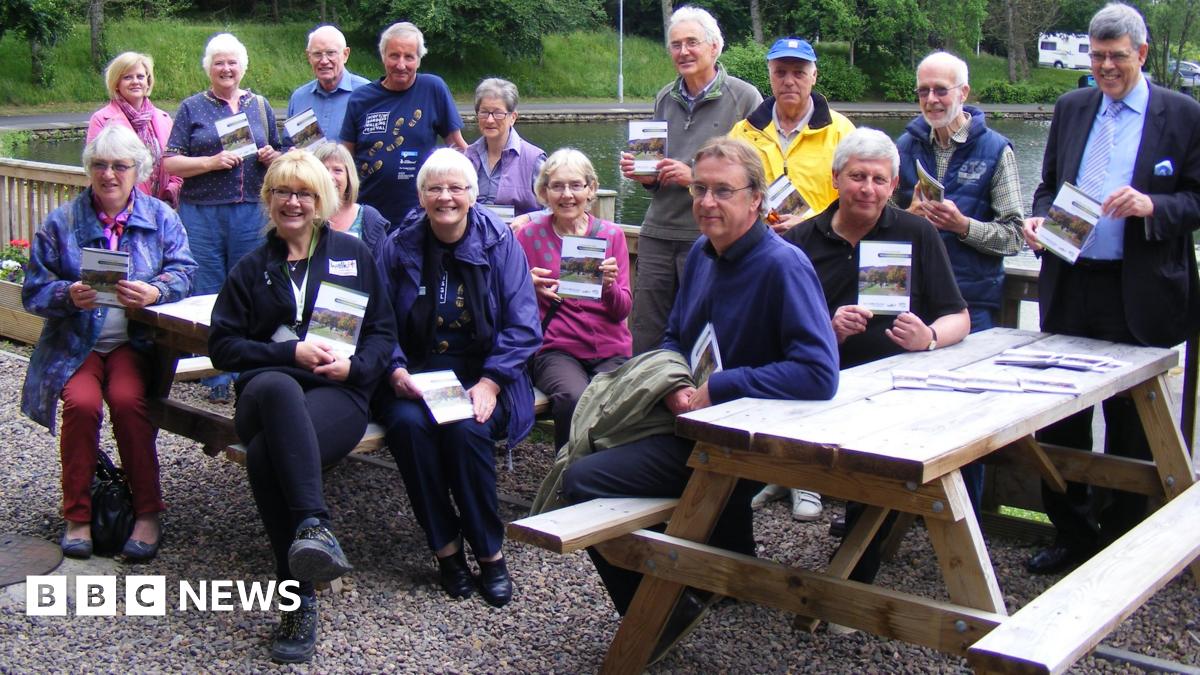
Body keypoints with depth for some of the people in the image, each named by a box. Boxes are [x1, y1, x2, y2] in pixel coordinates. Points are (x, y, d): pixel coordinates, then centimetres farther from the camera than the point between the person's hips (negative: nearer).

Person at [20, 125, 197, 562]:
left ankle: (147, 513, -15)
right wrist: (69, 296, -21)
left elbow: (183, 271, -4)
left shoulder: (160, 217, 7)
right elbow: (34, 290, 1)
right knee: (81, 402, -27)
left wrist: (155, 292, -26)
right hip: (75, 343, 1)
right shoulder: (61, 222, 5)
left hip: (136, 341, -1)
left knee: (127, 399, -29)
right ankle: (77, 515, -9)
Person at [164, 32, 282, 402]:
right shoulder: (192, 107, 6)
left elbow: (280, 158, 19)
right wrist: (212, 162, -14)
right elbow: (170, 163, 0)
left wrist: (272, 157, -3)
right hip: (201, 212, -2)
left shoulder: (260, 105, 14)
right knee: (207, 294, 0)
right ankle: (215, 379, 8)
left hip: (251, 212, 2)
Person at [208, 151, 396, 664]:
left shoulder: (352, 254, 19)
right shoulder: (251, 268, 21)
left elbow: (383, 330, 14)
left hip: (338, 394, -1)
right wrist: (290, 353, -4)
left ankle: (299, 598, -37)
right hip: (267, 392, 1)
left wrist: (355, 364, -7)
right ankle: (314, 527, -47)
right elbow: (222, 345, 11)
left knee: (266, 454, -34)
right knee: (278, 387, -39)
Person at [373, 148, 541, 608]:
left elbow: (523, 325, -3)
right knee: (408, 425, -30)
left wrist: (490, 382, -15)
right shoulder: (399, 245, 6)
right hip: (415, 375, 2)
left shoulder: (499, 243, 1)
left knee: (466, 429, -32)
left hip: (482, 375, -1)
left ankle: (489, 551, -12)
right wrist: (396, 371, -13)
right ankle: (445, 547, -13)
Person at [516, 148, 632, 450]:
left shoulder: (612, 235, 10)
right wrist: (530, 288, -11)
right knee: (574, 399, -33)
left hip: (610, 350, 1)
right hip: (555, 349, -1)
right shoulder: (529, 236, 6)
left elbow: (623, 310, 6)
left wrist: (609, 286, -15)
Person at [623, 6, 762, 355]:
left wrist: (695, 176, -16)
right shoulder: (665, 98, 16)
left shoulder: (745, 98, -3)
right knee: (643, 340, 7)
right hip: (657, 234, 5)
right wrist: (643, 173, 4)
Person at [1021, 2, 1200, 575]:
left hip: (1140, 292, -4)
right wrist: (1038, 219, -4)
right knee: (1060, 415, 9)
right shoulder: (1070, 108, 11)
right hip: (1070, 286, 4)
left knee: (1131, 425, 8)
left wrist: (1152, 206, -20)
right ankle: (1071, 533, 24)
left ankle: (1121, 539, 22)